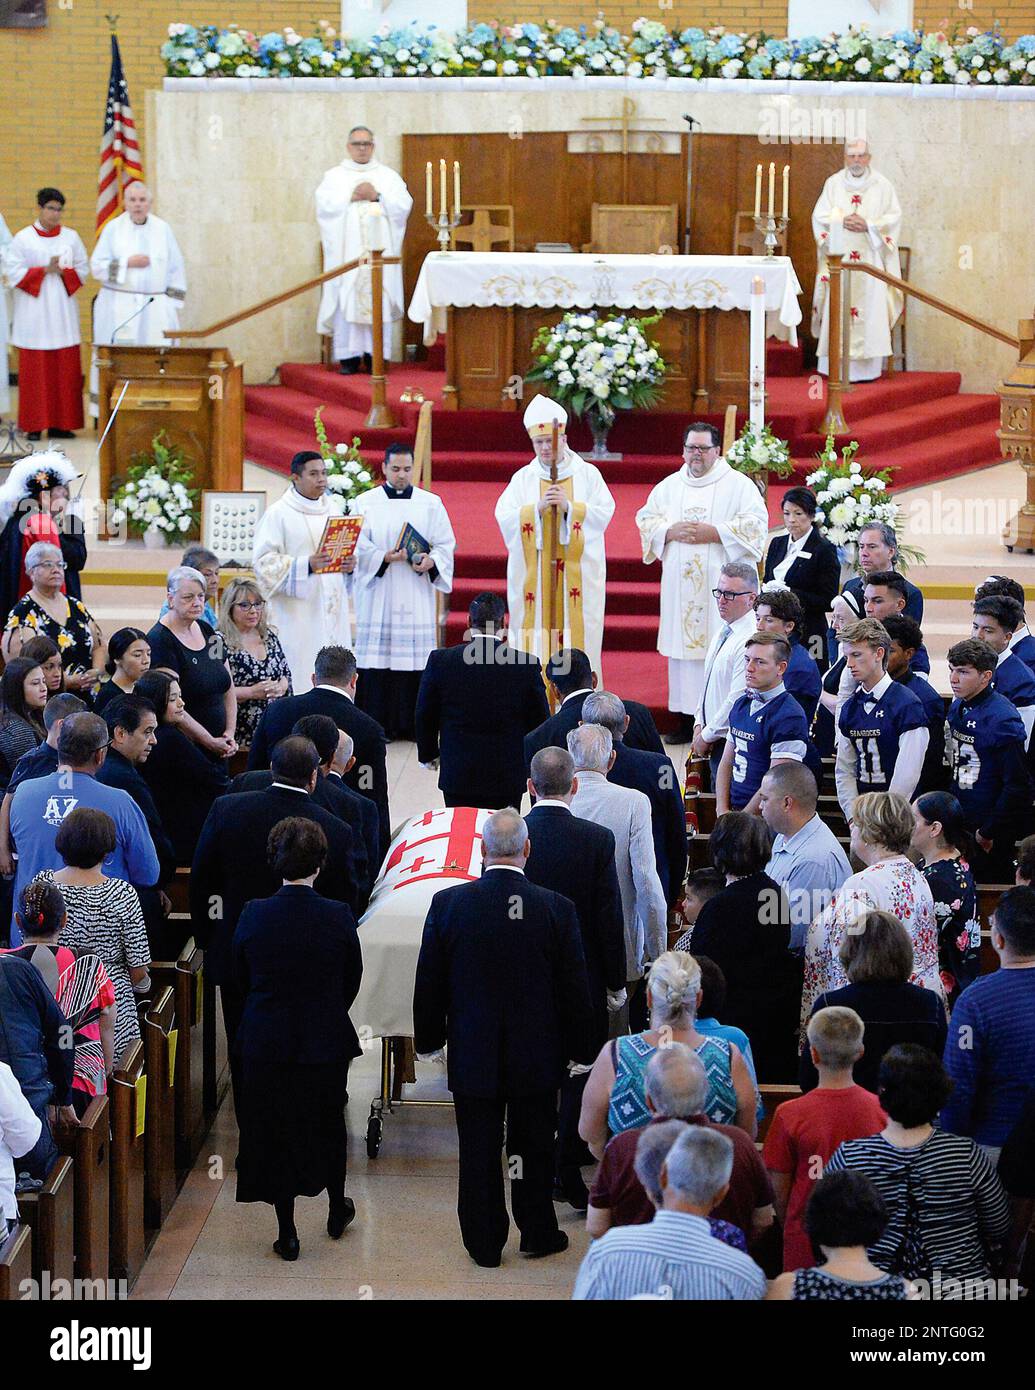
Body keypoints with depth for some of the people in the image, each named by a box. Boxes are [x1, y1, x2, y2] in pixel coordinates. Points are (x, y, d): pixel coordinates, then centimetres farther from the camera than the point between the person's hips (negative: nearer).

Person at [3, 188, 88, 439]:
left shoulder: (71, 237, 9)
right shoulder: (23, 238, 1)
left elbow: (82, 270, 10)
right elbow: (12, 271, -4)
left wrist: (63, 272, -9)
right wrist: (44, 270, -12)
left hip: (63, 311, 3)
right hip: (33, 312, -3)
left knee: (65, 369, -2)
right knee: (34, 369, -4)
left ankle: (60, 423, 3)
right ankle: (34, 425, -1)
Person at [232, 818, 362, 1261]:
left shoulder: (253, 916, -13)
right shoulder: (339, 918, -14)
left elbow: (240, 980, 0)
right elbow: (352, 981, -2)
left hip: (266, 1043, 0)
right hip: (326, 1042, 1)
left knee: (274, 1131, 11)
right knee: (329, 1124, 22)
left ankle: (286, 1232, 16)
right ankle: (337, 1209, 38)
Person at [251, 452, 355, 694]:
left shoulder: (334, 508, 14)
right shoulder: (278, 513, -4)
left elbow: (348, 548, 21)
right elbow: (264, 561, -10)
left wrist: (350, 564, -3)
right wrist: (306, 565, -22)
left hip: (333, 609, 5)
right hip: (297, 614, -5)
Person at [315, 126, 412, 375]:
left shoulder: (388, 175, 14)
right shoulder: (334, 176, 12)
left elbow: (404, 205, 2)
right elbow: (324, 205, -3)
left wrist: (377, 196, -9)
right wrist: (351, 197, -10)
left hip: (379, 249, 1)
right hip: (346, 250, -1)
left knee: (379, 298, -6)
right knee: (346, 299, -8)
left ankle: (375, 354, -3)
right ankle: (349, 355, -6)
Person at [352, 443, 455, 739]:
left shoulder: (431, 503, 10)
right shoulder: (366, 503, 5)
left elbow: (447, 543, 8)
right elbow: (357, 546, -1)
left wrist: (432, 560, -12)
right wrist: (384, 557, -18)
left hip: (417, 594, 1)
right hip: (378, 595, -1)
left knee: (417, 656, -2)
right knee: (378, 656, -5)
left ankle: (414, 723, 4)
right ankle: (378, 723, -1)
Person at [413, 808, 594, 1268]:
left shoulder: (448, 904, -12)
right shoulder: (556, 909, -13)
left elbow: (428, 984, -2)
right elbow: (575, 989, -5)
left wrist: (429, 1038, 12)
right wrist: (577, 1048, 9)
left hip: (473, 1055, 0)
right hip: (537, 1057, 0)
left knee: (479, 1152, 11)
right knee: (534, 1148, 16)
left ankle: (484, 1242, 21)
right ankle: (537, 1233, 28)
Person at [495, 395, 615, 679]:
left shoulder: (588, 474, 6)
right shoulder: (522, 478, 8)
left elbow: (604, 512, -5)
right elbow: (504, 517, -3)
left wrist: (569, 506, -17)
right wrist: (538, 507, -17)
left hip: (577, 576, -1)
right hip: (533, 577, 1)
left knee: (578, 640, -3)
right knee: (535, 644, -3)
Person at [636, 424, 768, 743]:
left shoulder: (739, 485, 3)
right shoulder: (668, 486, 16)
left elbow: (755, 524, -5)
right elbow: (646, 520, 14)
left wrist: (714, 533, -13)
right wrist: (670, 532, -6)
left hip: (723, 582, -4)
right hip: (680, 584, 4)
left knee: (722, 647, -8)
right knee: (683, 644, 1)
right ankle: (688, 717, 5)